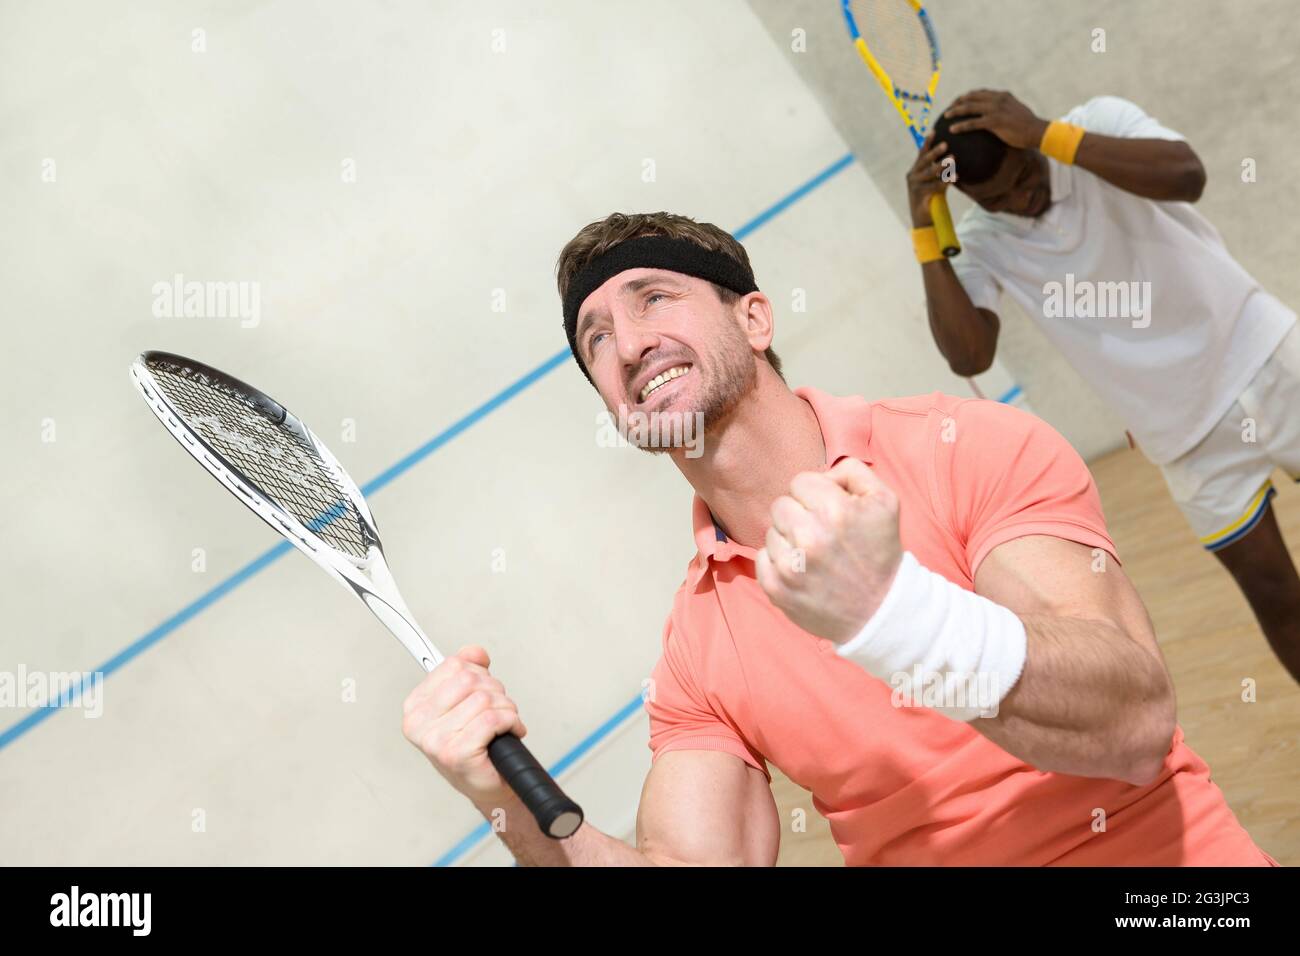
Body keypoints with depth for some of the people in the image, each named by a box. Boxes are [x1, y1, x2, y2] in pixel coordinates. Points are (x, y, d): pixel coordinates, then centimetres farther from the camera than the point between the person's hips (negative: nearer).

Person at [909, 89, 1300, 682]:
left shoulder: (1099, 121, -12)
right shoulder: (979, 244, -7)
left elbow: (1187, 177, -31)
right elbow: (968, 356, -20)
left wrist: (1046, 134, -35)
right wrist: (925, 232, -23)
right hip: (1192, 438, 1)